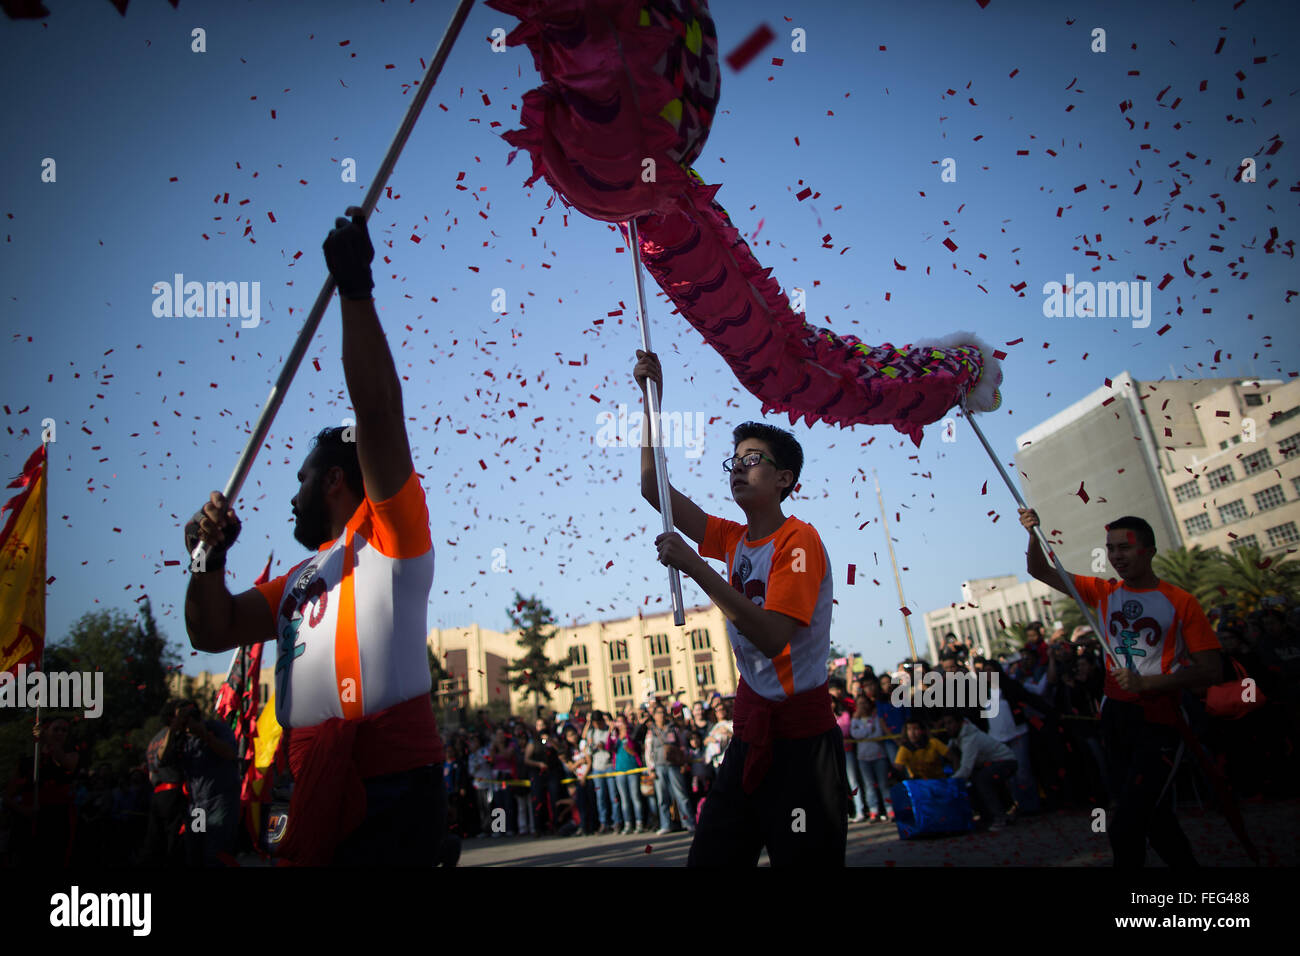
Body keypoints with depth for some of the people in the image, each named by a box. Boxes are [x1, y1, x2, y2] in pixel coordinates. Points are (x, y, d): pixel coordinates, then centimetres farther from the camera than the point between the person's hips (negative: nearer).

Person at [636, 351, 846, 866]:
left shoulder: (798, 540, -13)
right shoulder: (735, 540, 8)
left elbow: (771, 637, -27)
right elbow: (653, 488, 8)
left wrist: (694, 566, -29)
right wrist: (651, 397, 3)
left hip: (801, 735, -7)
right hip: (751, 730, 7)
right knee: (710, 858, 9)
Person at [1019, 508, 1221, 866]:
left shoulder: (1181, 602, -7)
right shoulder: (1104, 592, 7)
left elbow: (1210, 669, -10)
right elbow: (1040, 570, 6)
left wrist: (1145, 682, -20)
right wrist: (1034, 534, -13)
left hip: (1159, 720, -5)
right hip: (1115, 715, 6)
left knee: (1125, 828, -15)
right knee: (1154, 817, 18)